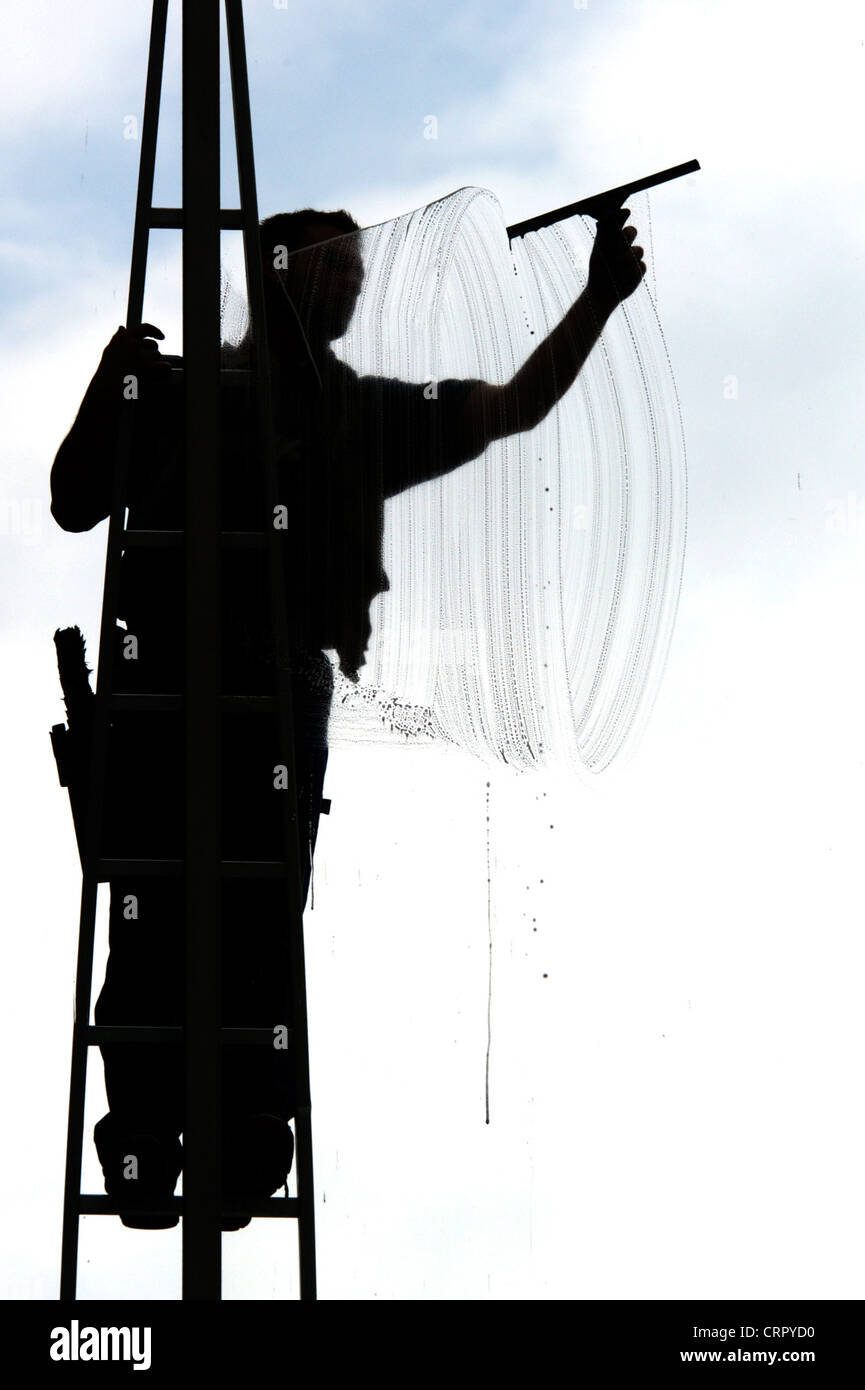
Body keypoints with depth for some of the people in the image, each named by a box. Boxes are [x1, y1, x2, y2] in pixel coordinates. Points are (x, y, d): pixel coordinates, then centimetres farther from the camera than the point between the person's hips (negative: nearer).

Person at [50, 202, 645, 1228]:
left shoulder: (365, 414, 23)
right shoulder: (180, 388, 17)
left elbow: (514, 408, 20)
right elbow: (74, 505, 14)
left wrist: (597, 300, 10)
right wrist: (108, 388, -2)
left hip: (284, 690, 2)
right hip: (163, 677, -2)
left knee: (262, 931, -7)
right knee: (154, 924, -8)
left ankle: (245, 1159, -10)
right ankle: (142, 1147, -7)